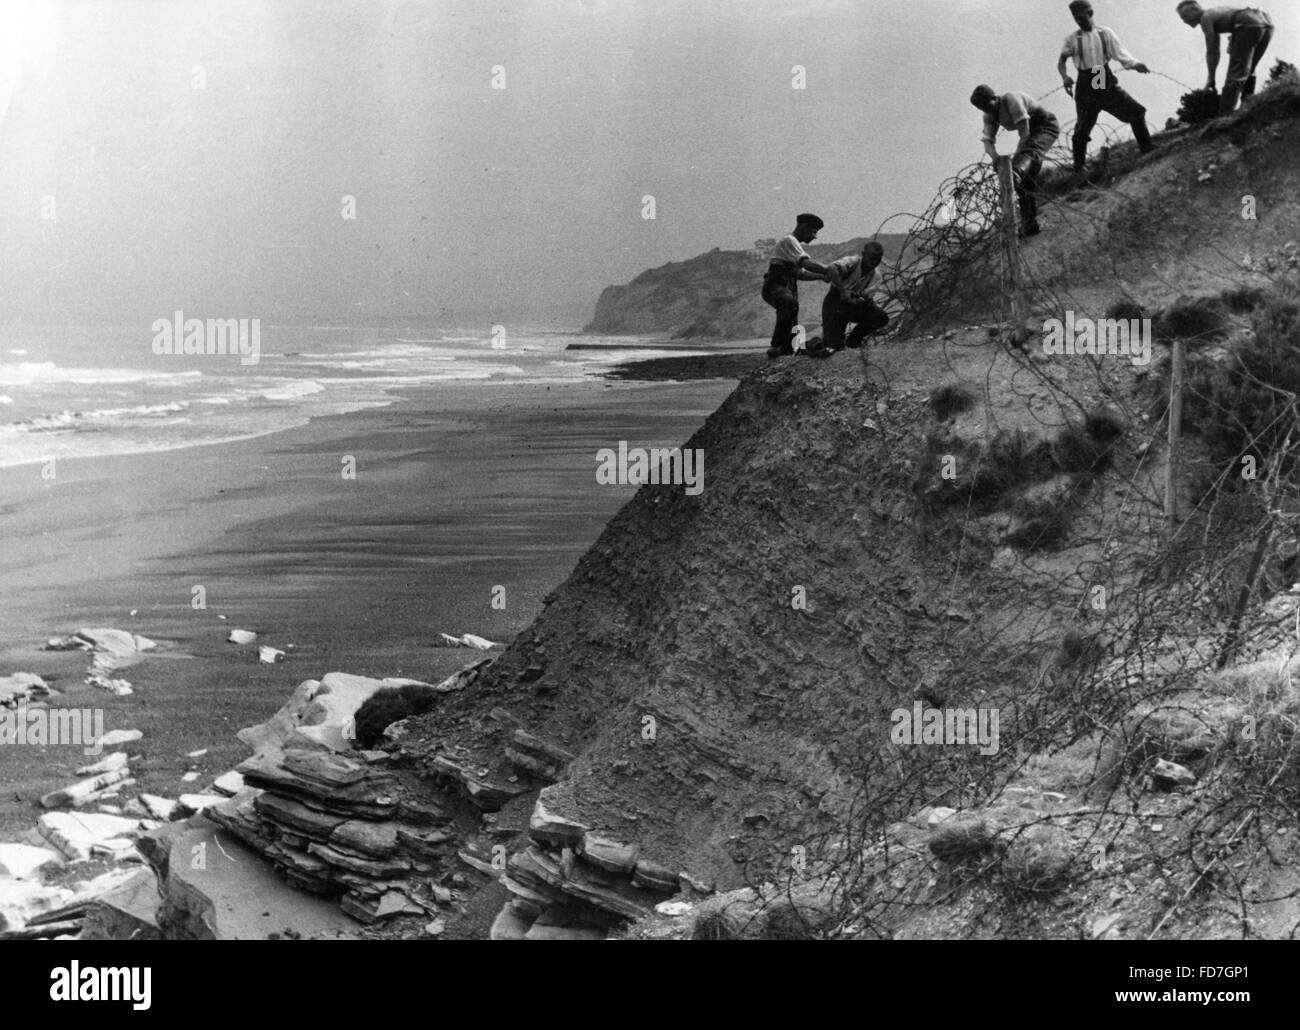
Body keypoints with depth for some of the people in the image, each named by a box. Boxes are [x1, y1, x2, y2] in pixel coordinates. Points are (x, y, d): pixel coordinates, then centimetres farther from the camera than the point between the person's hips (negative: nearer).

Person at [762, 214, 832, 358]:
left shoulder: (796, 244, 27)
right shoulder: (788, 241, -7)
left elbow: (799, 273, 25)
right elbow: (807, 264, -19)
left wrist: (821, 276, 14)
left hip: (788, 288, 11)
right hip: (775, 287, -11)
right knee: (791, 303, -39)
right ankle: (776, 345, -41)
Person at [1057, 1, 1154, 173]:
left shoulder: (1105, 33, 2)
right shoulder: (1072, 39, 1)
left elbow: (1120, 53, -4)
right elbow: (1061, 61, 5)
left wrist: (1135, 64, -22)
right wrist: (1064, 76, -15)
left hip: (1107, 82, 1)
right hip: (1086, 87, -1)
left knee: (1136, 111, -3)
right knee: (1082, 128, -5)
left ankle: (1147, 147, 10)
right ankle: (1079, 167, 6)